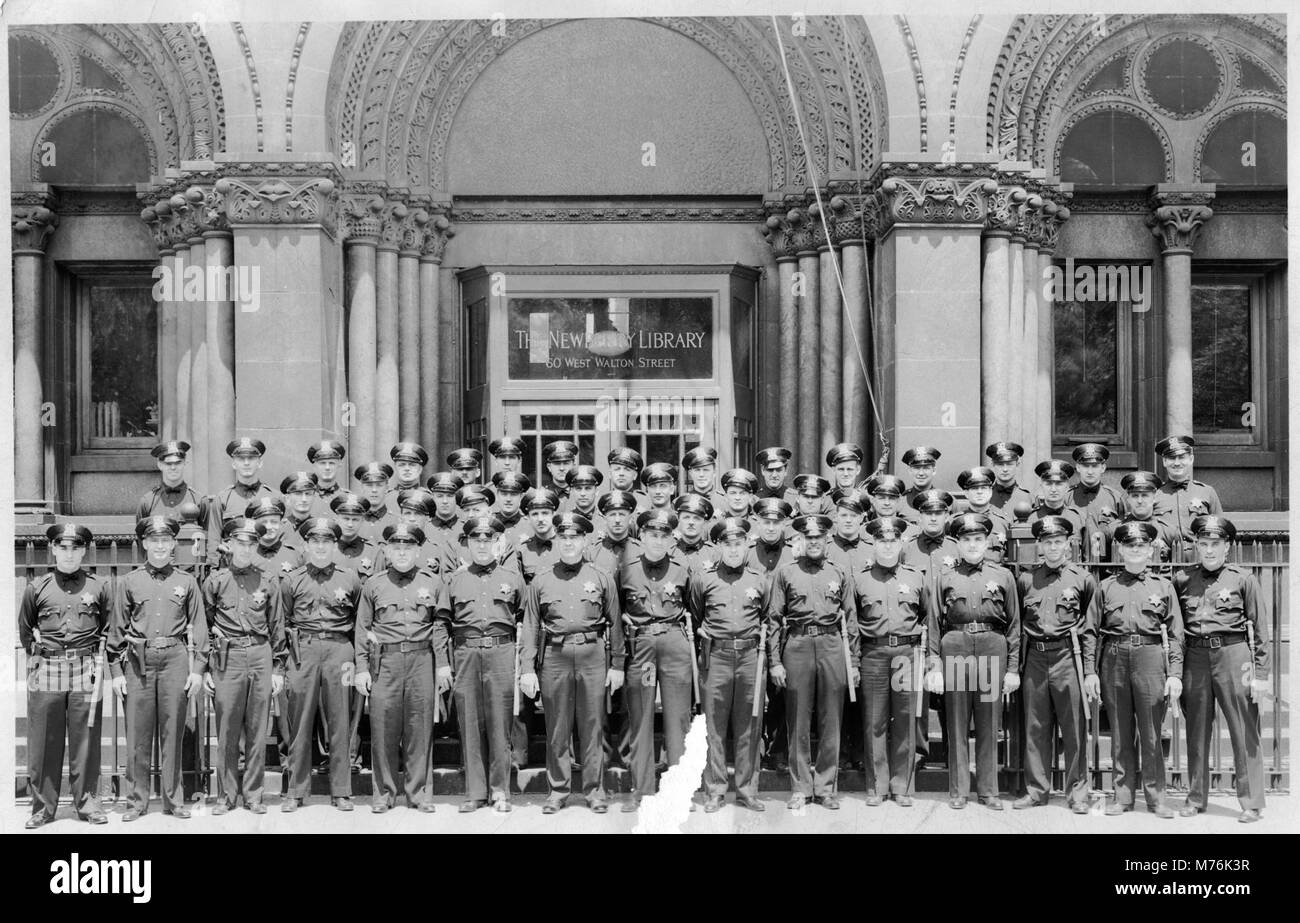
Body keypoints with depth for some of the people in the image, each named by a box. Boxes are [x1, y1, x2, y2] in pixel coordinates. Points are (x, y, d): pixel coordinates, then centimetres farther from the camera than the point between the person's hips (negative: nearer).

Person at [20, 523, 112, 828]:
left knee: (85, 739, 2)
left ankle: (87, 802, 12)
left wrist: (98, 657, 7)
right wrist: (37, 656, 12)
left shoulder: (99, 587, 5)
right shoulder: (36, 588, 6)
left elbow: (109, 629, 13)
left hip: (87, 671, 0)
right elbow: (24, 630, 17)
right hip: (46, 670, 0)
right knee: (43, 742, 3)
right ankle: (42, 806, 12)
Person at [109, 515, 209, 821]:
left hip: (175, 658, 0)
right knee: (137, 733, 3)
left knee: (173, 732, 4)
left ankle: (173, 799, 12)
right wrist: (116, 670, 4)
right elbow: (117, 629, 9)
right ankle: (136, 801, 11)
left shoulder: (186, 582, 7)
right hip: (138, 660, 1)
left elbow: (199, 627, 6)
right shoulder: (130, 582, 8)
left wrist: (198, 668, 0)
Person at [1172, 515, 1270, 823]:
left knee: (1244, 732, -1)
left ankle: (1251, 803, 7)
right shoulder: (1183, 579, 8)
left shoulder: (1243, 578, 1)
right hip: (1195, 657, 3)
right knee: (1196, 731, 9)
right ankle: (1196, 798, 20)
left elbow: (1261, 628, 1)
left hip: (1233, 653, -3)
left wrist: (1261, 673, -3)